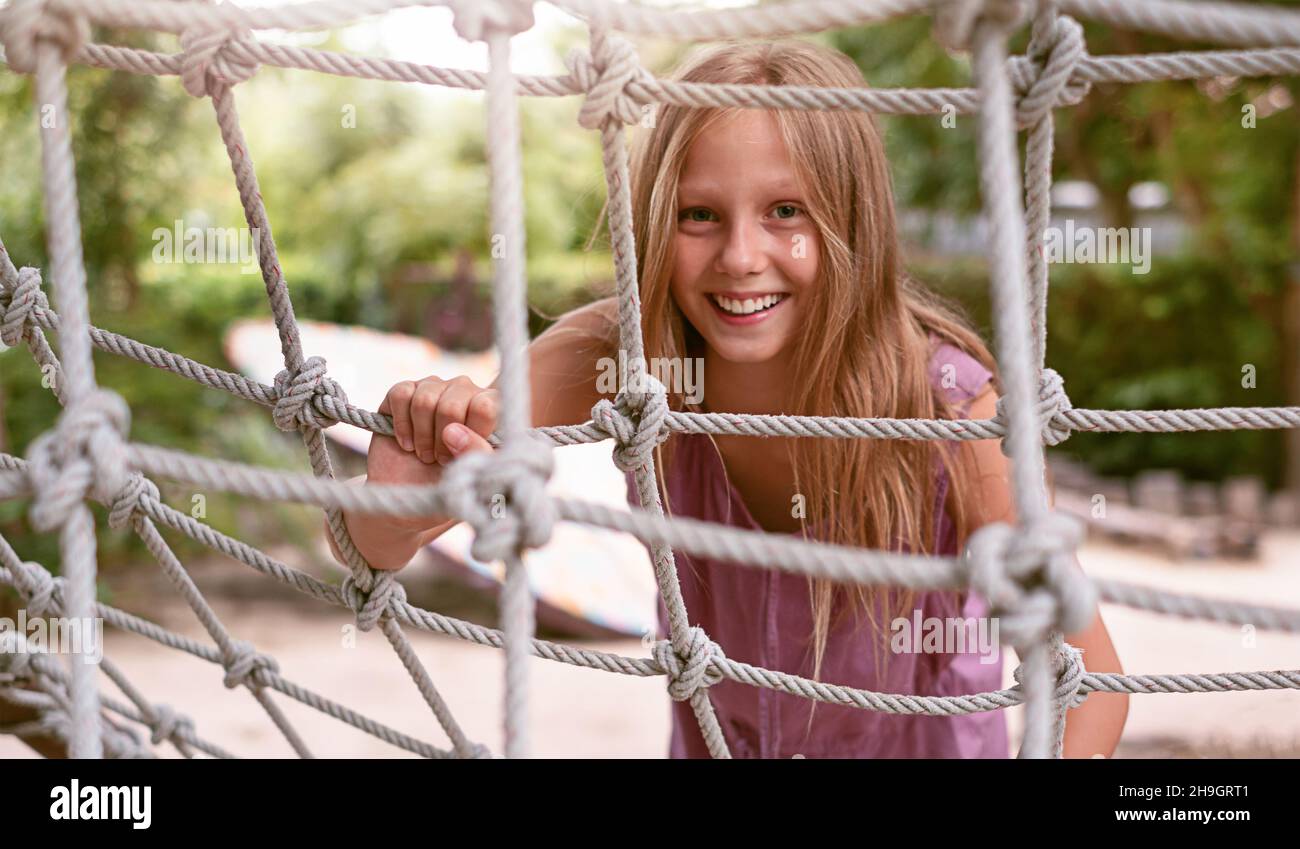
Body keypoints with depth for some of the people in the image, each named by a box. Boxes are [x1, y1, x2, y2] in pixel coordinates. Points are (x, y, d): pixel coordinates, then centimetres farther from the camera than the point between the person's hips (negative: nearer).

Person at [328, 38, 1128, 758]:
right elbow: (372, 552, -28)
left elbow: (1091, 681, -26)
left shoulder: (947, 405, -32)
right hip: (716, 738, 2)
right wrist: (399, 509, -50)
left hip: (919, 738, -1)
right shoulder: (609, 360, -27)